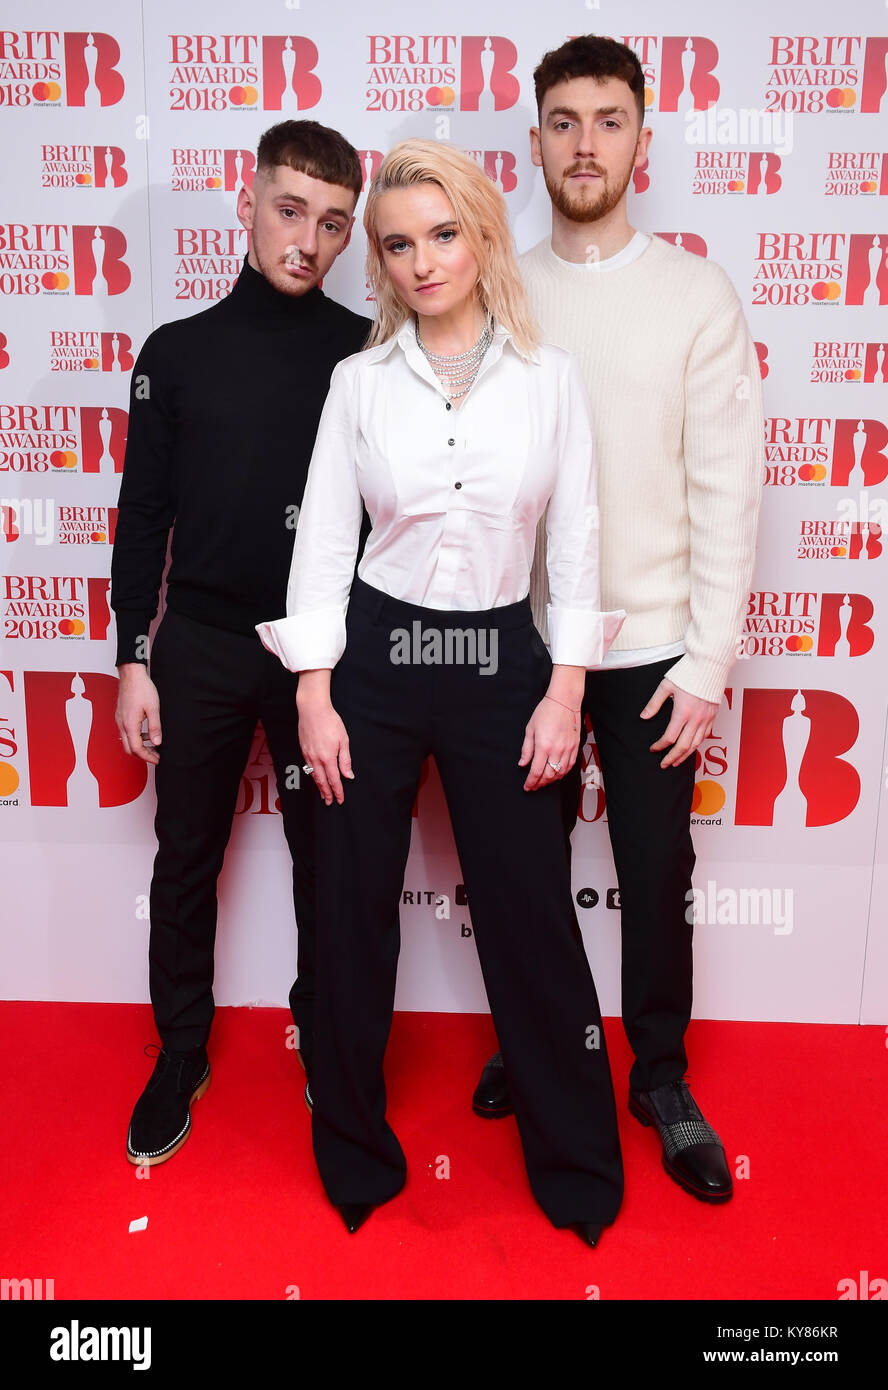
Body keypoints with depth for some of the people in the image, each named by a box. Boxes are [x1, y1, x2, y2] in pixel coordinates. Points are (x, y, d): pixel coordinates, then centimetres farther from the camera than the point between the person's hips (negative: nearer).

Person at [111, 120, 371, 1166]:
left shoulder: (368, 357, 1)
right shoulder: (179, 352, 4)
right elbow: (144, 518, 5)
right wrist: (133, 661, 0)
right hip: (198, 648, 1)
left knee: (327, 859, 10)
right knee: (187, 860, 11)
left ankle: (325, 1040, 33)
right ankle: (180, 1056, 30)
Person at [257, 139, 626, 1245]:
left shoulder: (551, 375, 2)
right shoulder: (359, 380, 3)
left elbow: (576, 541, 3)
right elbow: (323, 538, 2)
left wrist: (565, 690, -3)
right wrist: (315, 695, -4)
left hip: (502, 663, 0)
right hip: (373, 659, 1)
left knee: (529, 914, 5)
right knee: (353, 910, 8)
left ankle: (578, 1166, 29)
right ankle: (355, 1155, 32)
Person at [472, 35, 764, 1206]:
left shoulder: (695, 293, 0)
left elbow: (727, 487, -4)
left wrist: (709, 659, -8)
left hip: (651, 645, -1)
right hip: (523, 640, 2)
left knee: (656, 876, 9)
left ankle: (661, 1077, 30)